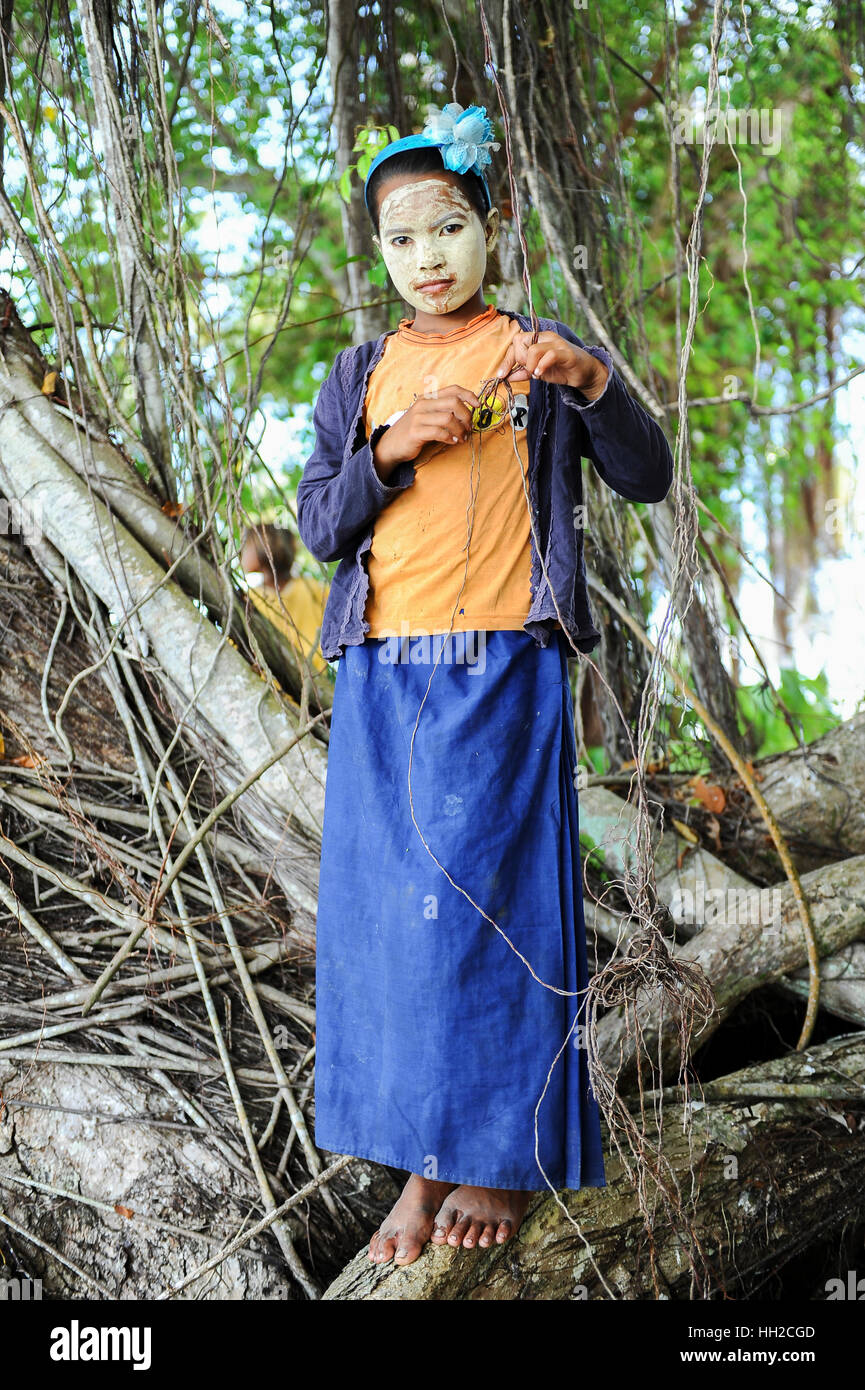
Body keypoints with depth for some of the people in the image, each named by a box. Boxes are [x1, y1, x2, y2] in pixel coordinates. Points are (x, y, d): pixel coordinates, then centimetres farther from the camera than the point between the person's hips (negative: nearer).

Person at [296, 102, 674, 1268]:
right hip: (386, 677, 3)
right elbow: (319, 528, 7)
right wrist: (394, 447, -9)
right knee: (385, 904, 1)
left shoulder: (538, 354, 7)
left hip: (506, 673, -3)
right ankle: (424, 1162, 11)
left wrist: (591, 376, -16)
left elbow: (648, 481, -1)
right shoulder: (361, 376, 14)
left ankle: (509, 1158, 11)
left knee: (497, 898, -3)